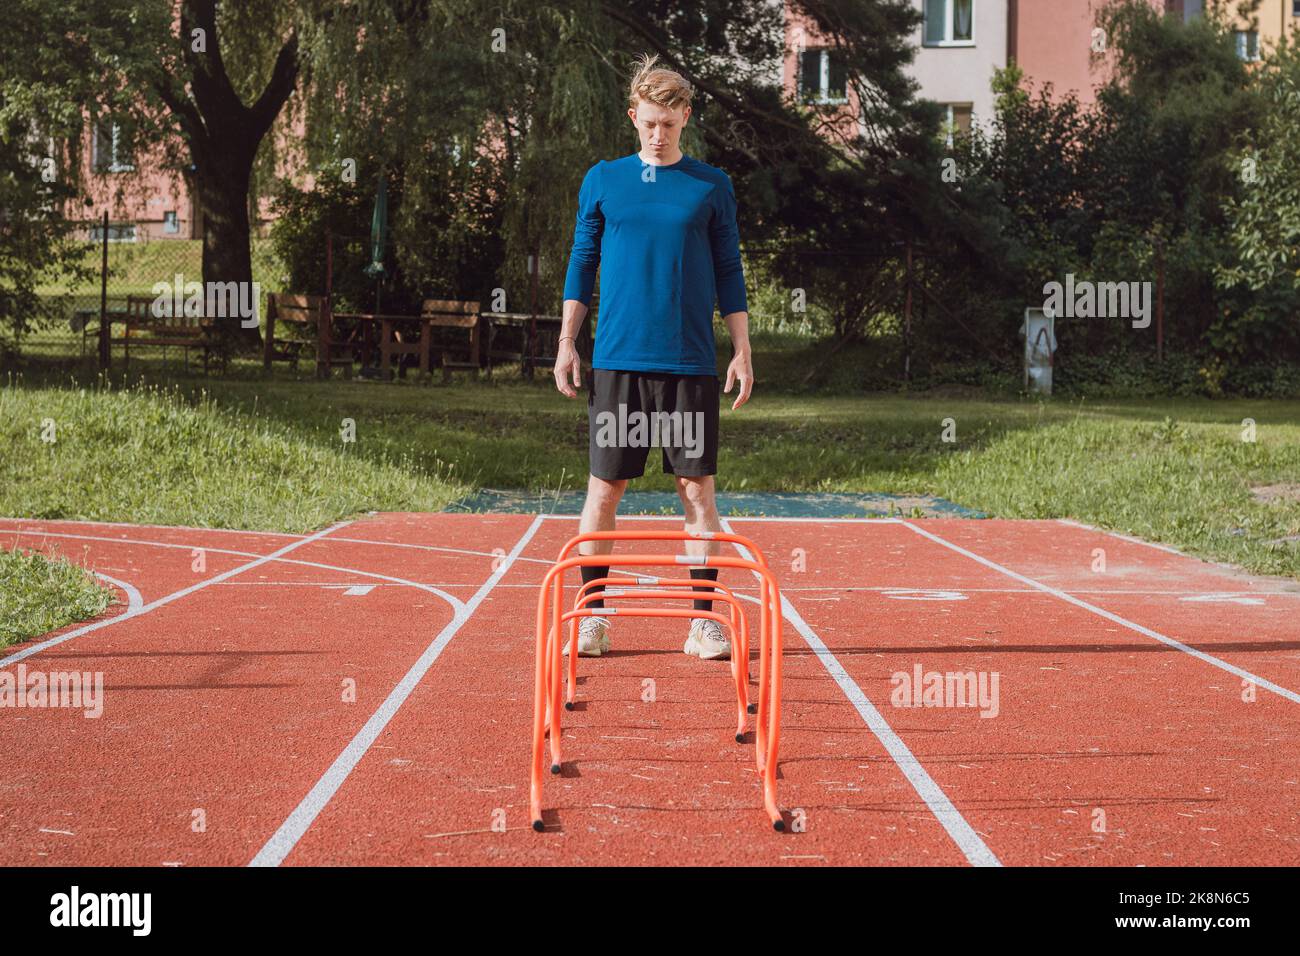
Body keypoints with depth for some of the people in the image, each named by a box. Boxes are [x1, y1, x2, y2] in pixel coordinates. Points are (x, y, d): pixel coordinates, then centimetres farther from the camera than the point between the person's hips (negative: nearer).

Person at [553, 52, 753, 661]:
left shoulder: (712, 187, 7)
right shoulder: (603, 182, 8)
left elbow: (729, 274, 9)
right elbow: (581, 264, 11)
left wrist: (742, 352, 2)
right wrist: (567, 343, 4)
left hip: (690, 364, 0)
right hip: (616, 360, 0)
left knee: (697, 489, 0)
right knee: (605, 488, 1)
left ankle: (704, 622, 5)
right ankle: (592, 617, 10)